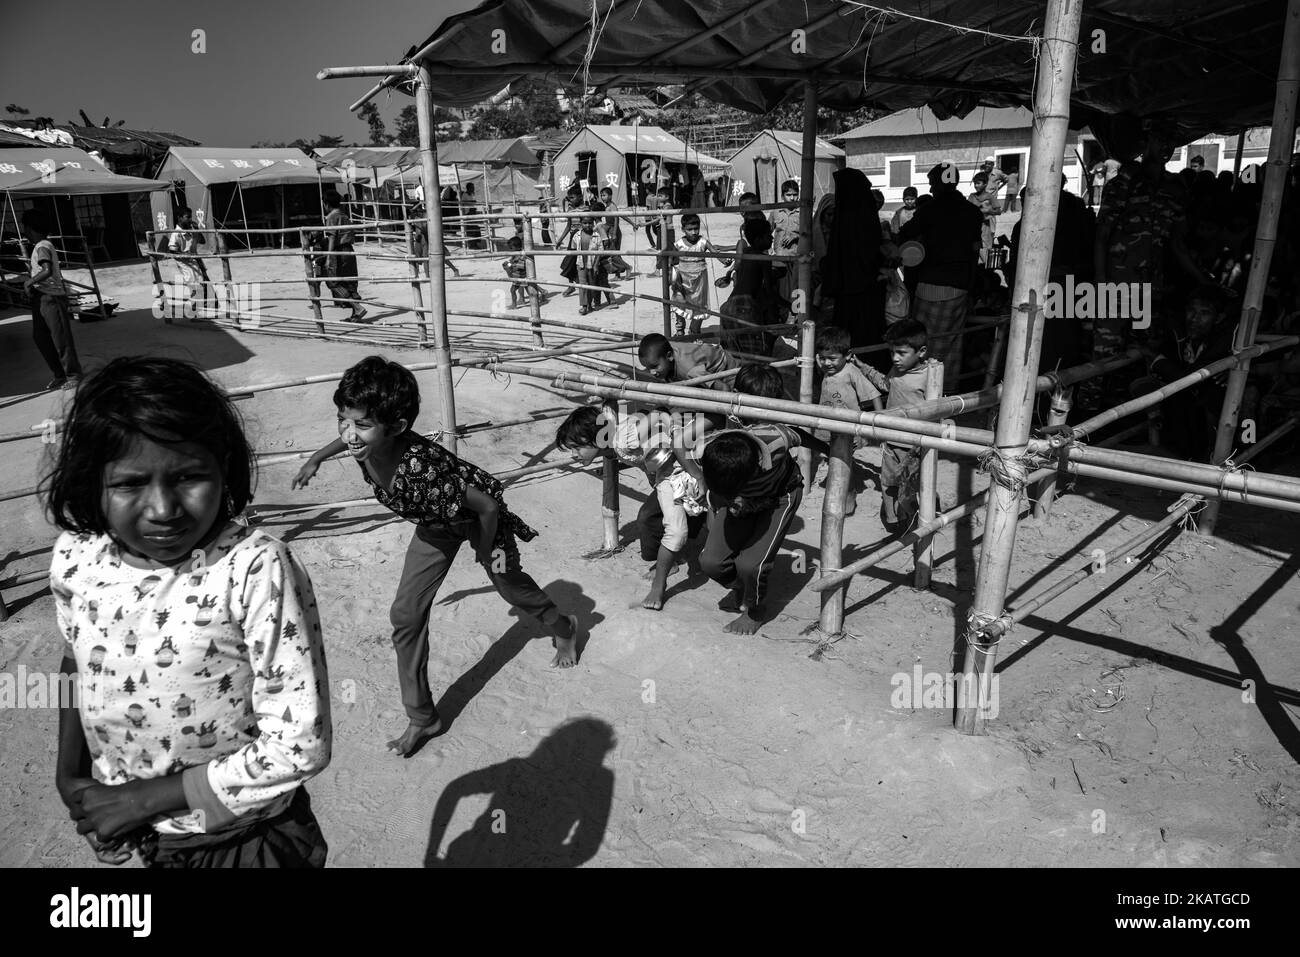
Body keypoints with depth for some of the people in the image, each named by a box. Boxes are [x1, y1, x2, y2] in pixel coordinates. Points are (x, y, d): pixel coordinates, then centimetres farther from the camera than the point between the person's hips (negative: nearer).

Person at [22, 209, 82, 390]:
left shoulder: (42, 247, -14)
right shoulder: (41, 246, 15)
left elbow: (47, 270, -27)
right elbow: (56, 268, 22)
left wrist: (29, 282, -17)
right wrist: (30, 280, 17)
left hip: (52, 297, -10)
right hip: (40, 297, 10)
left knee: (61, 338, -5)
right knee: (40, 337, 11)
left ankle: (73, 375, 2)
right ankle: (60, 374, 17)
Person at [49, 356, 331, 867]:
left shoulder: (257, 570, -30)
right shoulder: (75, 559, -13)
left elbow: (298, 746, -28)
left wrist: (144, 798, -19)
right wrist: (69, 775, 2)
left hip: (244, 838, -5)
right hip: (130, 836, 6)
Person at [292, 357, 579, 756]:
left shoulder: (421, 466, -47)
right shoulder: (365, 442, -28)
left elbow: (488, 506, -34)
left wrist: (485, 552, -18)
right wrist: (316, 459, 8)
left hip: (478, 515, -6)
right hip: (435, 523, 6)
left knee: (508, 582, 20)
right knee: (406, 615, 1)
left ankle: (564, 626, 54)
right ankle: (422, 718, 17)